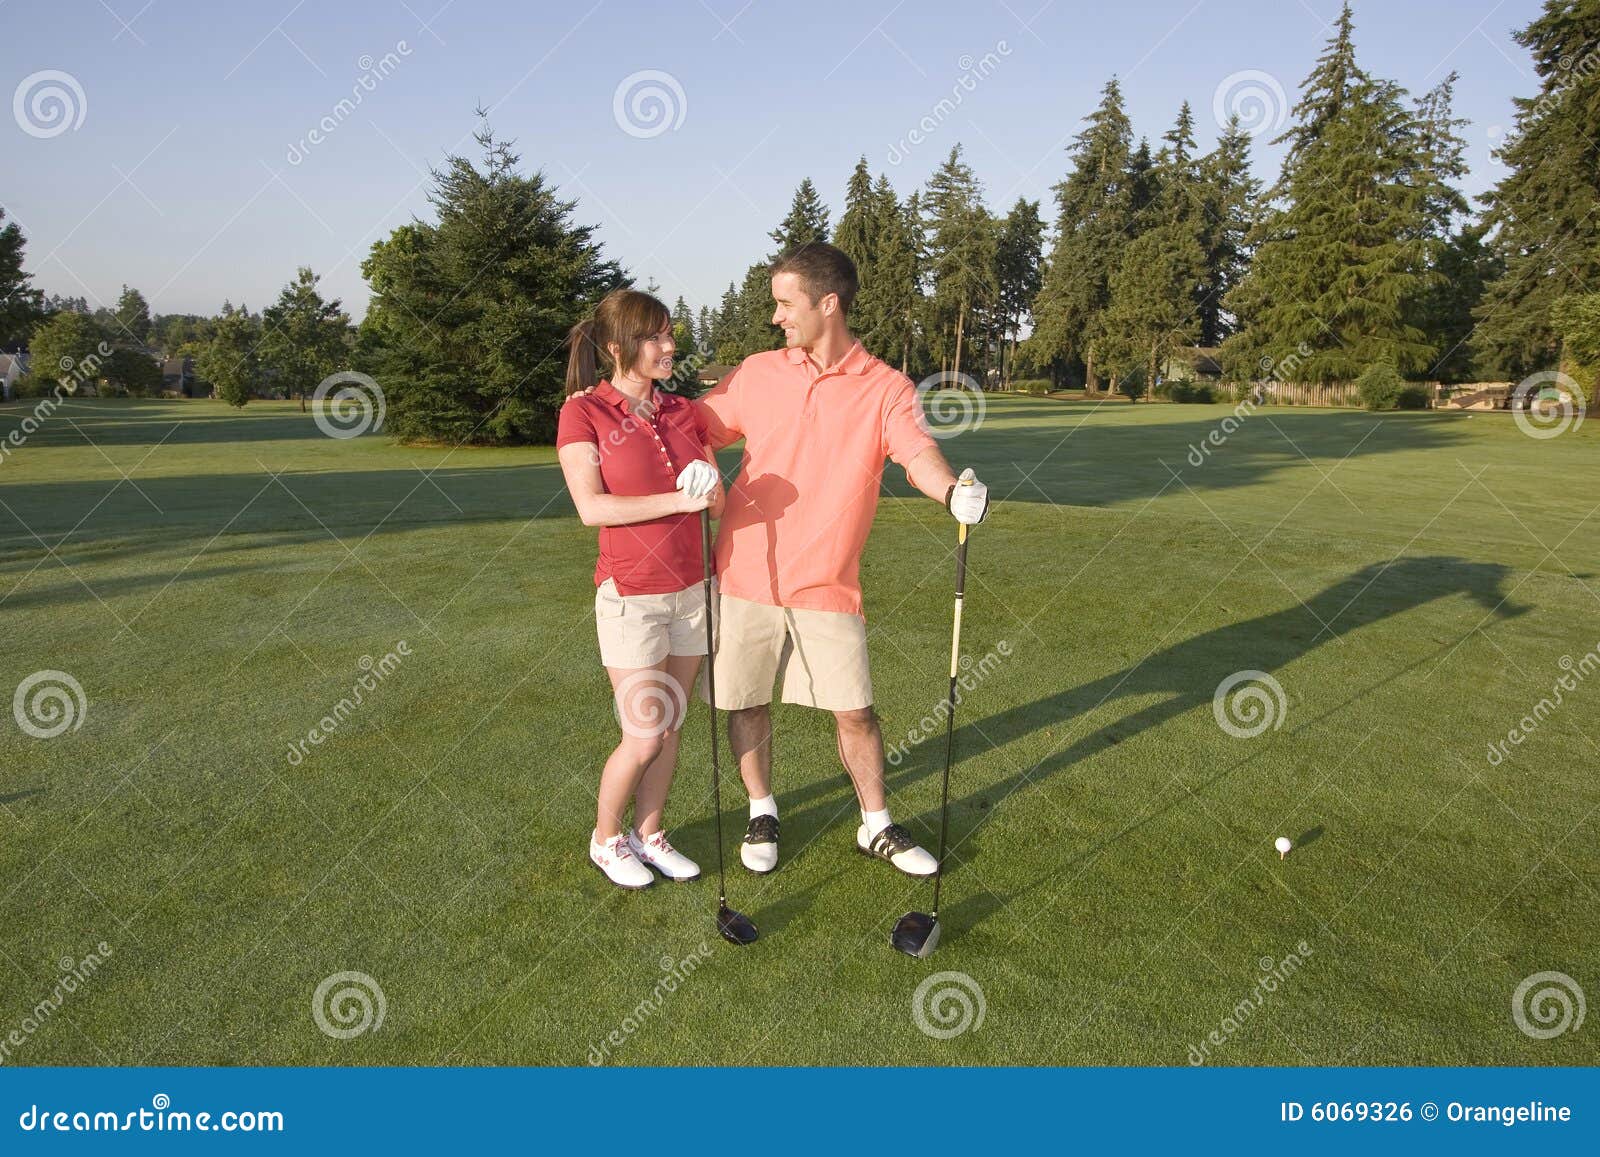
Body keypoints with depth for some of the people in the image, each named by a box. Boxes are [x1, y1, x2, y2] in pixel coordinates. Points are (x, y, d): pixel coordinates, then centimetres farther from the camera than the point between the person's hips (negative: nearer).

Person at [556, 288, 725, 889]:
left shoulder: (684, 412, 7)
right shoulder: (583, 412, -7)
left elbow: (719, 501, 8)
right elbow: (592, 507, -17)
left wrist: (711, 490, -14)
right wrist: (678, 500, -22)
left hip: (690, 590, 5)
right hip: (630, 596, -5)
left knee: (669, 728, 12)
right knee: (643, 736, 0)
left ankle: (649, 832, 31)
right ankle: (605, 838, 25)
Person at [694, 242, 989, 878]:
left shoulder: (887, 388, -3)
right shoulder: (757, 372, 5)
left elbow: (917, 452, -18)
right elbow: (698, 427, 12)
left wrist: (952, 491, -39)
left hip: (826, 586, -2)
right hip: (744, 574, 2)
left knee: (855, 710, 3)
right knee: (746, 702, 10)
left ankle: (877, 827, 26)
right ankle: (762, 815, 33)